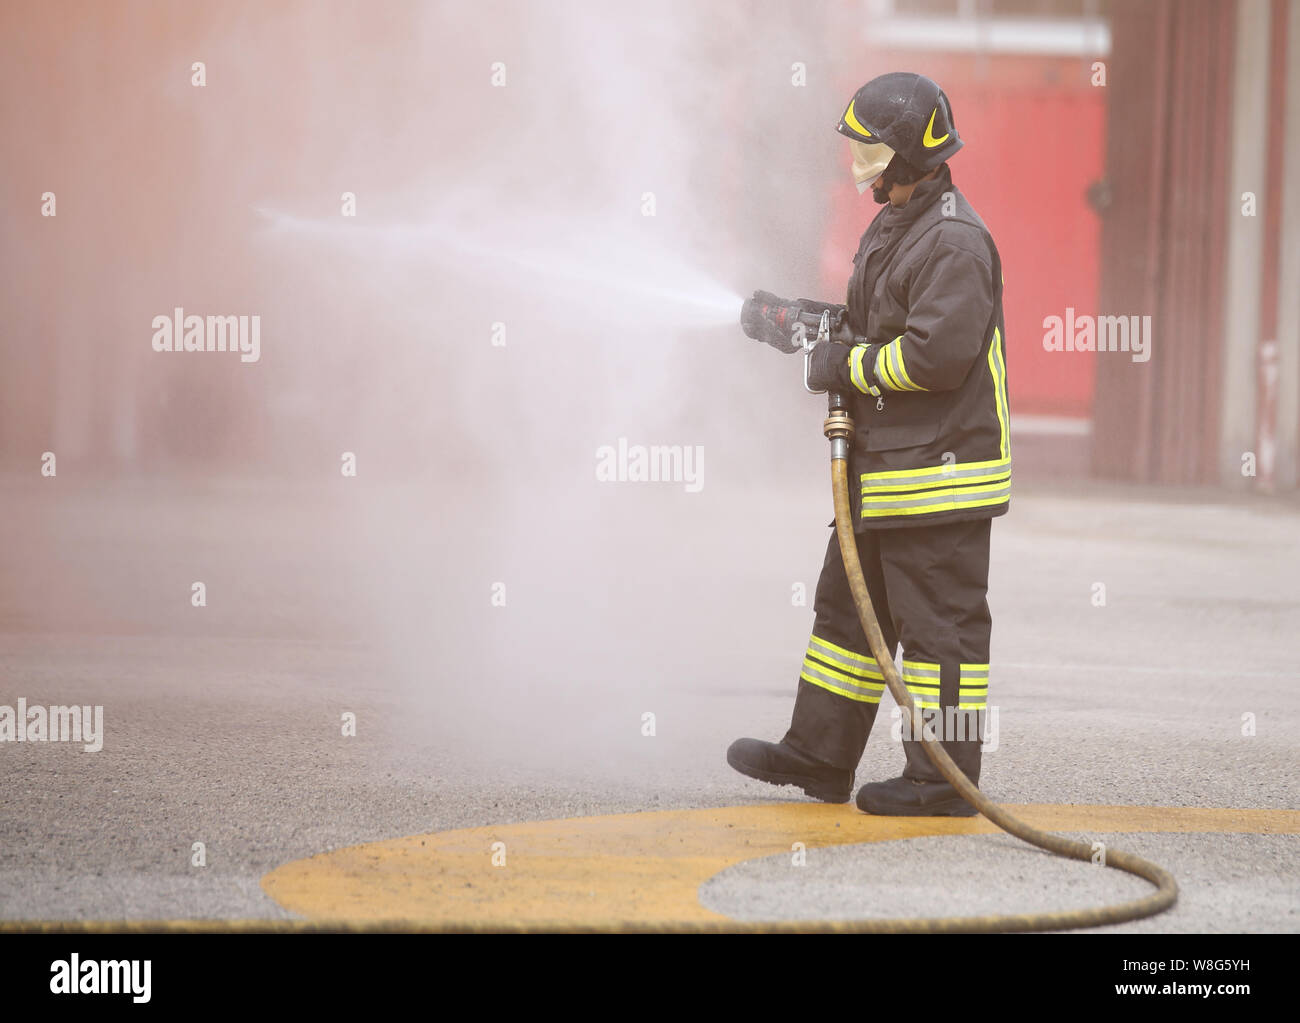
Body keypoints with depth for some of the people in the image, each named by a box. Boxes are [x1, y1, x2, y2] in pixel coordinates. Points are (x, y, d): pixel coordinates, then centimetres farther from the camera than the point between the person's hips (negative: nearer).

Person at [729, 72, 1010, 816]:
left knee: (938, 625, -4)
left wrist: (847, 365, -14)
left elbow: (935, 355, -26)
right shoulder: (893, 230, 16)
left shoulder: (954, 243, -17)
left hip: (941, 472, -11)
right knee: (848, 608, 16)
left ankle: (944, 781, 2)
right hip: (882, 470, 11)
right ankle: (819, 756, 25)